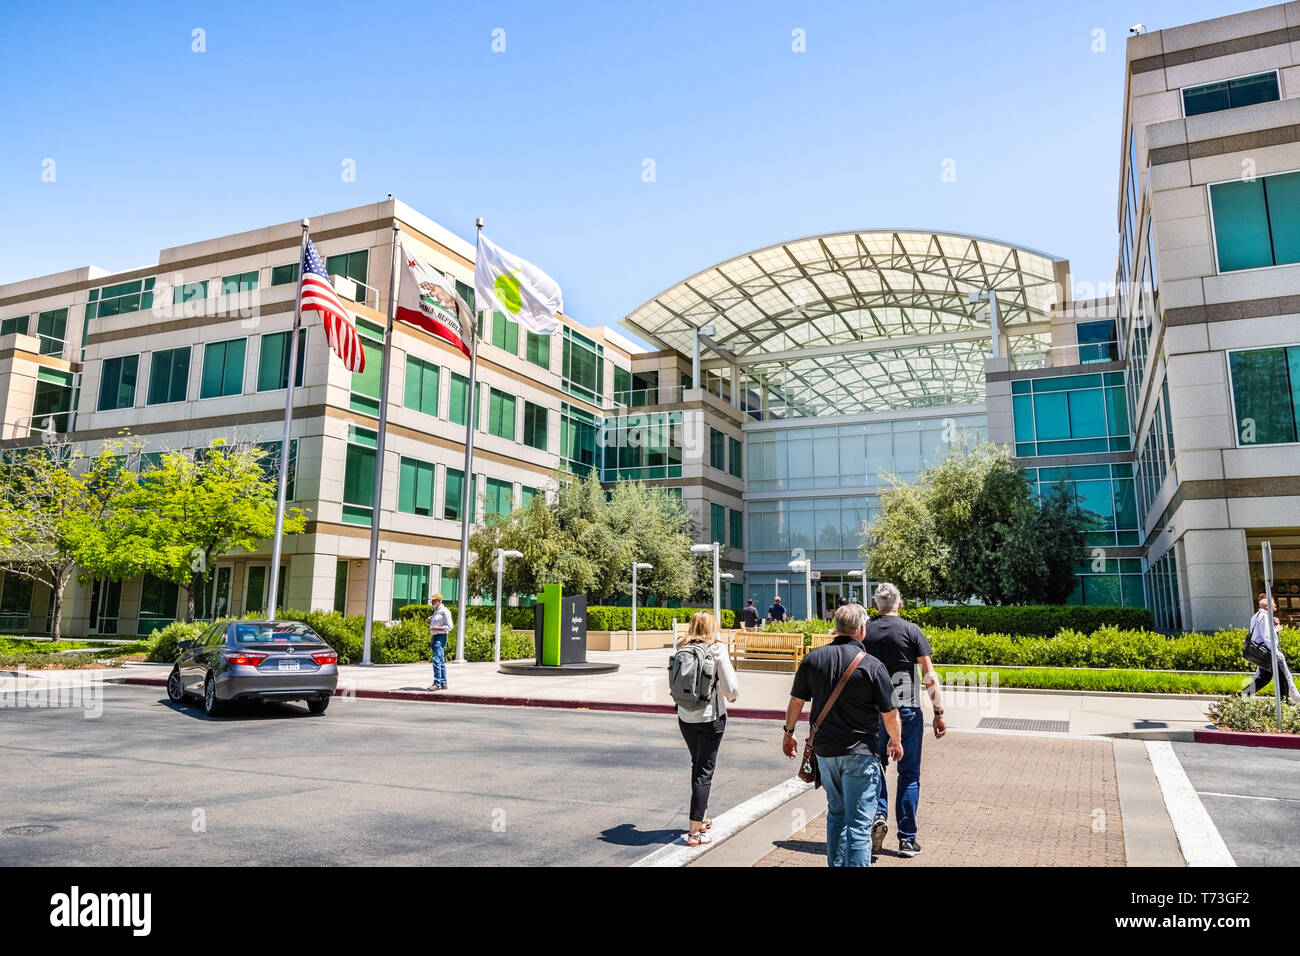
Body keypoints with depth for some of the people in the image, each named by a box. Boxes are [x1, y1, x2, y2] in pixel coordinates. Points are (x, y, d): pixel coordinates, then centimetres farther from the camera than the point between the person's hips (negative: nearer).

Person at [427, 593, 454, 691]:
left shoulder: (444, 611, -9)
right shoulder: (436, 611, 19)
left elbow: (449, 627, -13)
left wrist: (436, 628, -17)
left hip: (441, 637, -9)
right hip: (434, 637, 9)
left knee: (437, 660, -17)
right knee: (441, 661, 9)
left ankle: (437, 683, -19)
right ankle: (443, 683, 12)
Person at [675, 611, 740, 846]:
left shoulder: (682, 650, -1)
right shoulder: (717, 650, -12)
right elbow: (731, 687, -12)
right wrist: (731, 696, 9)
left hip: (685, 717, 4)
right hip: (711, 716, -4)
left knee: (697, 766, 22)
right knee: (704, 771, 2)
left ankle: (702, 818, 35)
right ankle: (695, 831, 0)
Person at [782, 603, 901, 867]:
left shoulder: (813, 658, -2)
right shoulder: (873, 666, -12)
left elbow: (796, 700, 5)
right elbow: (889, 714, -4)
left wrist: (789, 732, 20)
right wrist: (896, 741, 14)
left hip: (824, 749, 5)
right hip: (859, 752, -4)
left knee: (836, 815, 21)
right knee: (858, 823, 1)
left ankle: (836, 864, 28)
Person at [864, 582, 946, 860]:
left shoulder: (864, 632, 2)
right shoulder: (911, 630, -3)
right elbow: (929, 676, -6)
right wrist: (939, 713, -1)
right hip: (908, 710, -1)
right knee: (909, 774, 8)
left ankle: (878, 815, -4)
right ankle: (907, 839, 13)